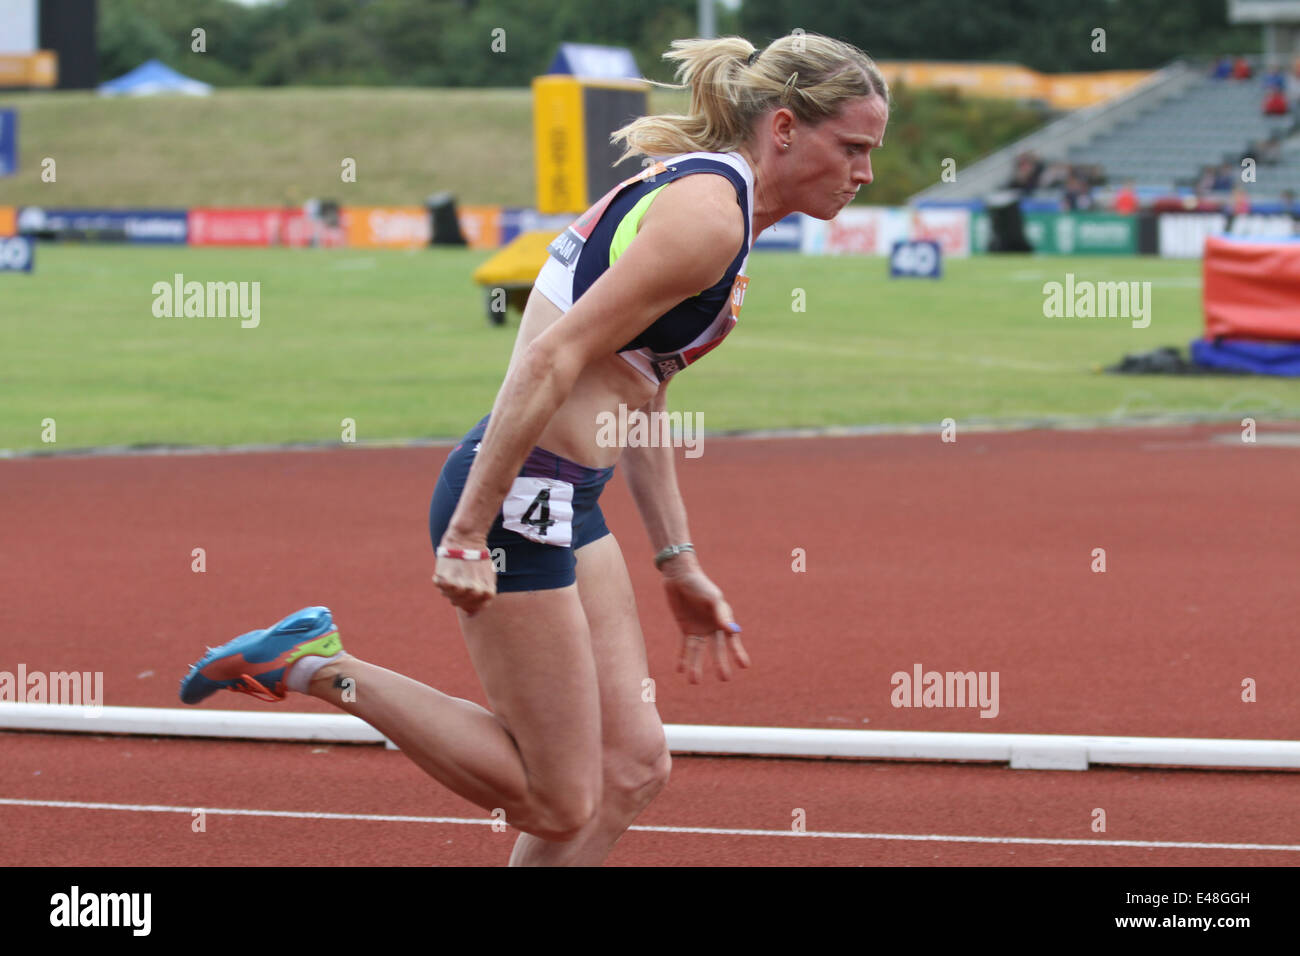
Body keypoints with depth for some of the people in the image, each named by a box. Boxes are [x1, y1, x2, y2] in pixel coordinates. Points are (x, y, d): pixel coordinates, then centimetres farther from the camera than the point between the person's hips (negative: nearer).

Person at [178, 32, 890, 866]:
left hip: (569, 503, 10)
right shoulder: (708, 214, -16)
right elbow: (554, 360, -23)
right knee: (559, 804, -3)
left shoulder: (712, 198, 15)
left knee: (633, 767, 8)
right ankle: (319, 664, 1)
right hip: (519, 502, -10)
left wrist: (679, 565, 25)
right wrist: (469, 532, -24)